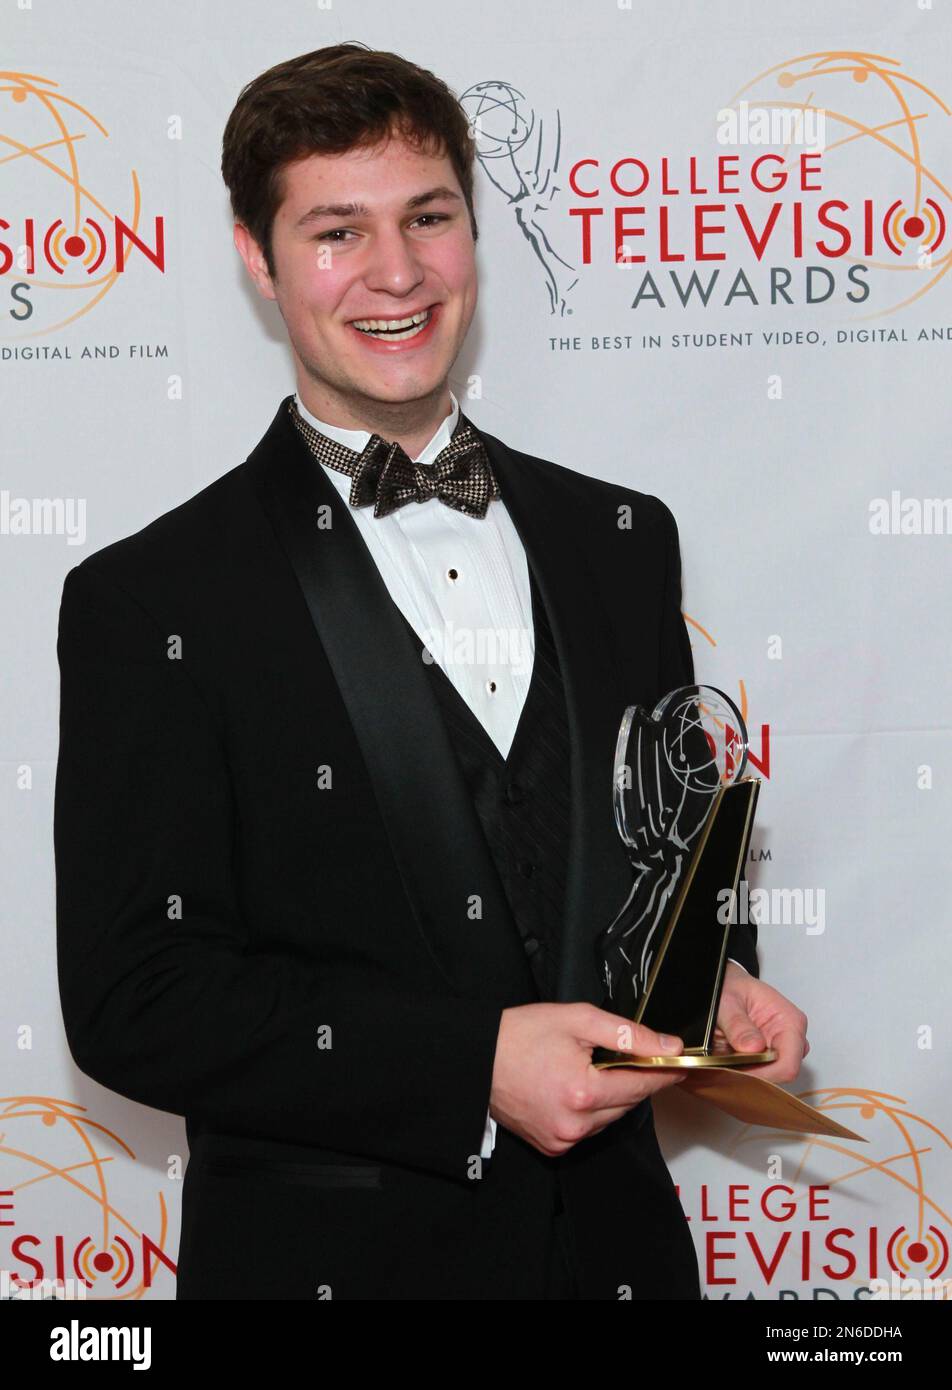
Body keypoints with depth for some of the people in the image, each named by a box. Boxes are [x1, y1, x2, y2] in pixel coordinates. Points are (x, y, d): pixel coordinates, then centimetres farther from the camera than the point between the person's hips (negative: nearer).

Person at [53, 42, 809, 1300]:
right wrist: (474, 1067, -21)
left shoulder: (621, 540, 6)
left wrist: (715, 976, -5)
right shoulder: (152, 600, -10)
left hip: (617, 1240, 4)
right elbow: (134, 1001, -14)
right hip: (328, 1254, -4)